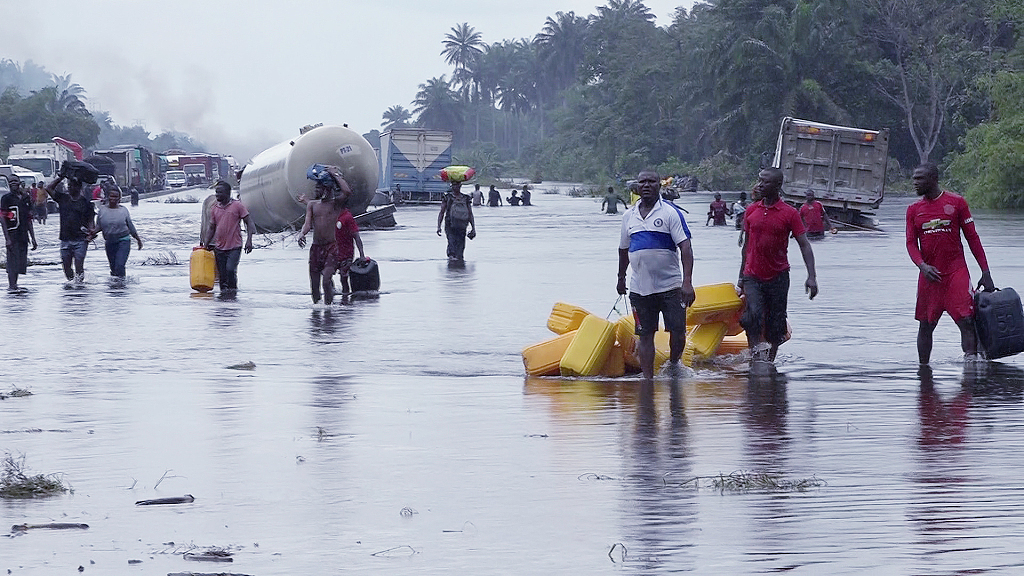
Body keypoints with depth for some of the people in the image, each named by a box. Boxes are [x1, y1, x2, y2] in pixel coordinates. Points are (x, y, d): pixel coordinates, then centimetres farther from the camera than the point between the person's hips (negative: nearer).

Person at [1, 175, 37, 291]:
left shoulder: (26, 198, 13)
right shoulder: (6, 199, -4)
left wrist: (33, 239, 16)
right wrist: (7, 238, -16)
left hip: (23, 236, 6)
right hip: (12, 235, -6)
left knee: (21, 261, 7)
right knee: (13, 261, -8)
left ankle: (14, 284, 16)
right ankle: (11, 286, -7)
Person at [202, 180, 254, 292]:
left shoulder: (238, 206, -3)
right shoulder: (214, 208, 10)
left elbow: (249, 223, -2)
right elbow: (211, 228, 17)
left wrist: (249, 240, -13)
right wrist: (206, 244, 8)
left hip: (234, 246, -5)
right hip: (219, 248, 5)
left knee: (230, 269, -19)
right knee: (222, 274, 6)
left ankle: (233, 290, -5)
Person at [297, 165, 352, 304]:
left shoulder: (336, 203, 1)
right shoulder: (312, 205, 15)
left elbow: (347, 191, -19)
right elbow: (308, 223, 5)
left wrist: (335, 174, -8)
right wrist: (302, 234, -18)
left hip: (331, 246, -5)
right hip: (315, 247, 5)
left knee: (326, 281, -20)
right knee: (314, 284, 7)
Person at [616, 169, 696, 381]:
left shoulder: (670, 212, -4)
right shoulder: (629, 216, 10)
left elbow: (685, 247, -11)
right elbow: (624, 249, 25)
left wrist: (687, 282, -21)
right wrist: (621, 278, 31)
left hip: (669, 286, -3)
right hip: (639, 288, 3)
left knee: (678, 331, -4)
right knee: (645, 335, 3)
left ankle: (674, 364, 22)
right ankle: (648, 378, 8)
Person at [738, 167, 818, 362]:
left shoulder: (790, 213, -5)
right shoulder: (751, 211, 4)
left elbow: (804, 245, -5)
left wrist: (811, 277, -15)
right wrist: (741, 277, 16)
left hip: (778, 277, -1)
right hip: (752, 277, 1)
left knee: (776, 322, 4)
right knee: (753, 315, -20)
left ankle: (771, 360, 20)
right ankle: (755, 355, -13)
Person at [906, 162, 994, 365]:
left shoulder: (956, 202, 1)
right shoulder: (914, 210, 9)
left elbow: (972, 237, 3)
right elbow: (911, 243, 4)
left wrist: (985, 272, -1)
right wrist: (922, 265, -18)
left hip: (956, 272, -3)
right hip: (929, 275, 3)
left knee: (966, 321, -14)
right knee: (925, 325, 7)